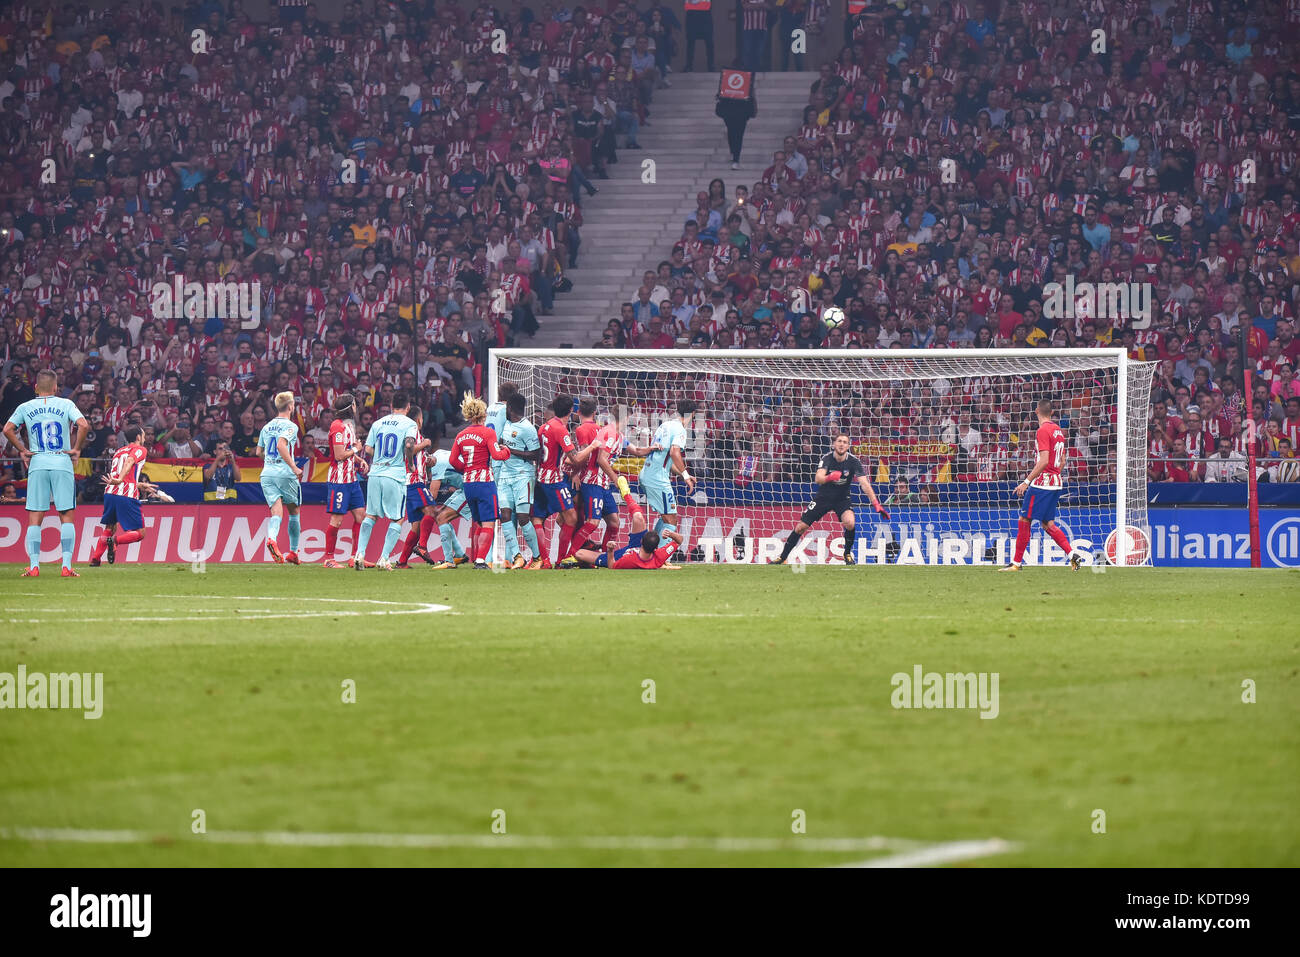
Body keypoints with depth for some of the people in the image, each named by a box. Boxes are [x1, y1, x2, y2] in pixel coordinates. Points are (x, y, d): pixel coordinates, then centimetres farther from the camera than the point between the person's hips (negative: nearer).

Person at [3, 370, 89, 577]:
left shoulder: (25, 407, 6)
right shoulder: (66, 404, 2)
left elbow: (8, 429, -3)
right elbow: (83, 425, -11)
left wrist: (22, 450, 5)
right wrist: (76, 449, -1)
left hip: (37, 463, 1)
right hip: (62, 462, -1)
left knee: (34, 519, 4)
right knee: (66, 516, 3)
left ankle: (33, 566, -4)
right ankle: (66, 566, -6)